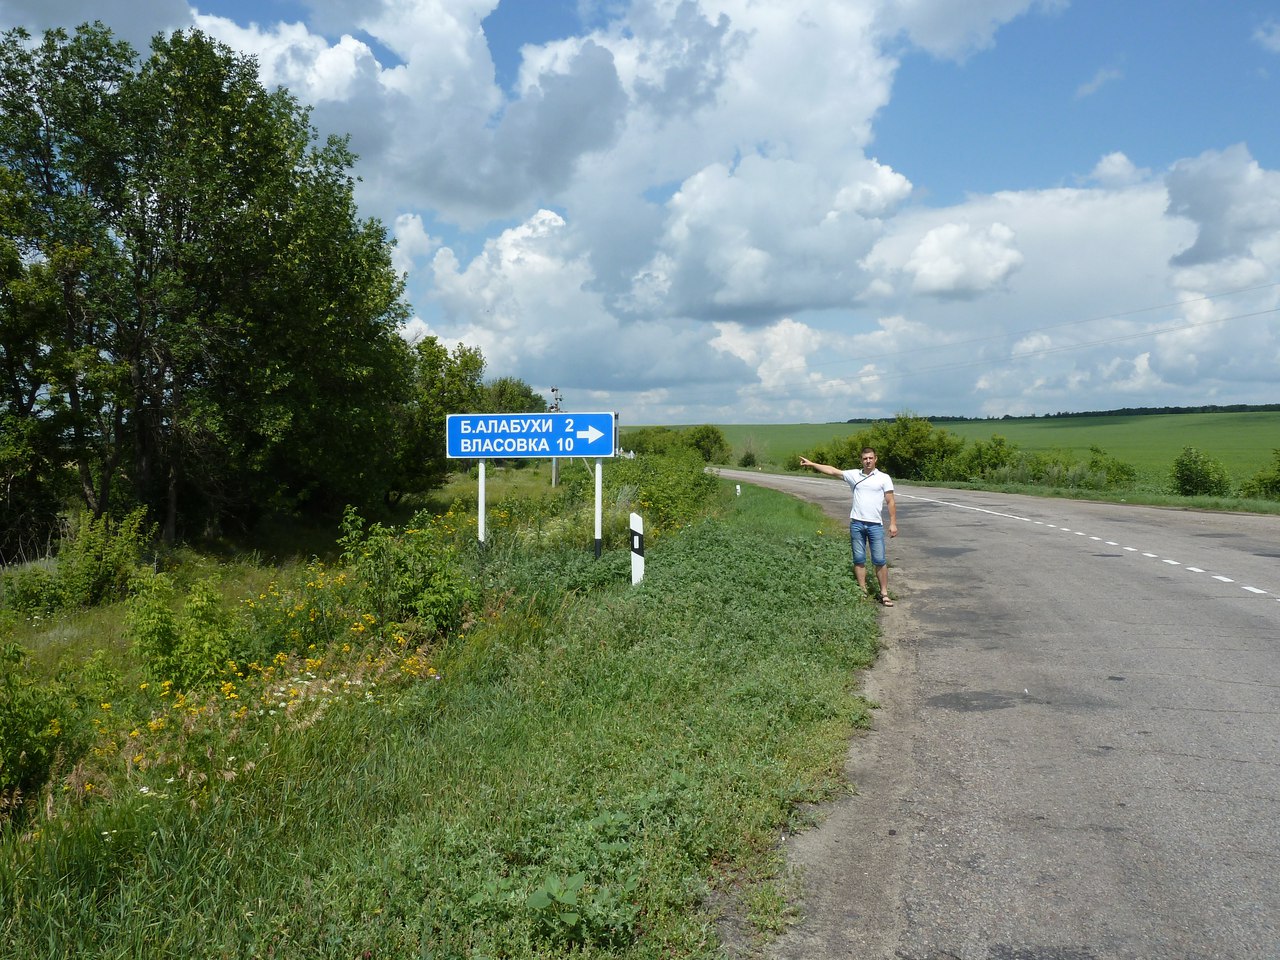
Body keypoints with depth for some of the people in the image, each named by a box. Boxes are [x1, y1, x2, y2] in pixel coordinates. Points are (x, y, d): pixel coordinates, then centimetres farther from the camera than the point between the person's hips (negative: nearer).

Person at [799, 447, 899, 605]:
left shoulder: (884, 478, 2)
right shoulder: (854, 475, 8)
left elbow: (890, 502, 0)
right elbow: (832, 471, 9)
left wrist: (893, 523, -6)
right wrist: (812, 464, 4)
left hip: (876, 524, -2)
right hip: (857, 523, 2)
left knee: (880, 560, -1)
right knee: (859, 559, 7)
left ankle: (884, 593, 6)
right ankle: (862, 591, 16)